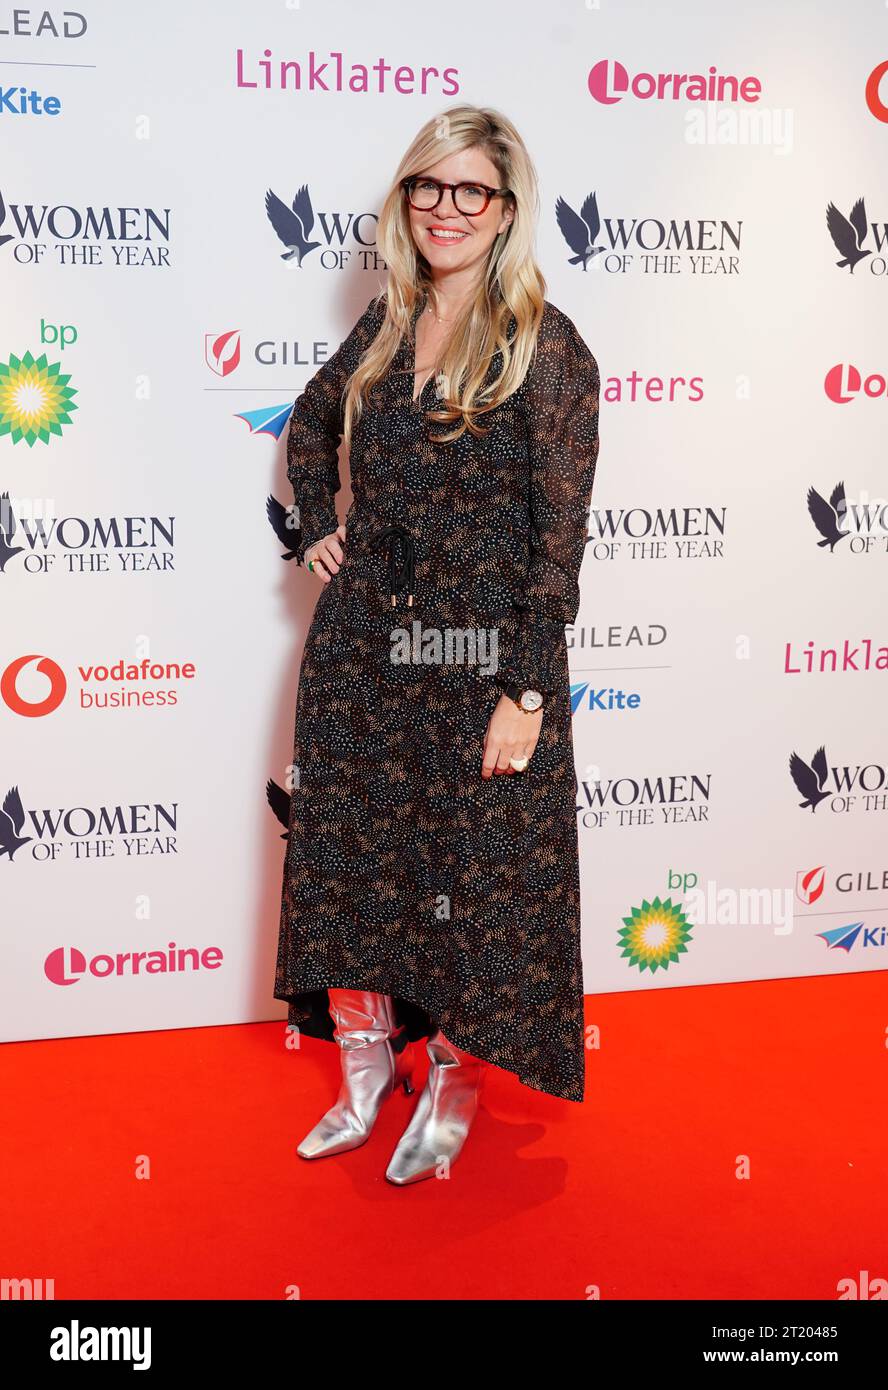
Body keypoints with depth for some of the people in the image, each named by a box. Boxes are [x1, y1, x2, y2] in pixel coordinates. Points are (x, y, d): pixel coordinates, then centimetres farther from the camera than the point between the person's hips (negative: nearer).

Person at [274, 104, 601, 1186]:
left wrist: (528, 692, -15)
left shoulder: (546, 349, -9)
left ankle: (452, 1083, 27)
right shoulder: (384, 327, 7)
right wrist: (318, 527, 13)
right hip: (362, 646, 5)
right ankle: (364, 1069, 30)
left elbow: (560, 539, -12)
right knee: (349, 852, 11)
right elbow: (309, 423, 28)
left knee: (476, 873, 6)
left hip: (482, 658, -5)